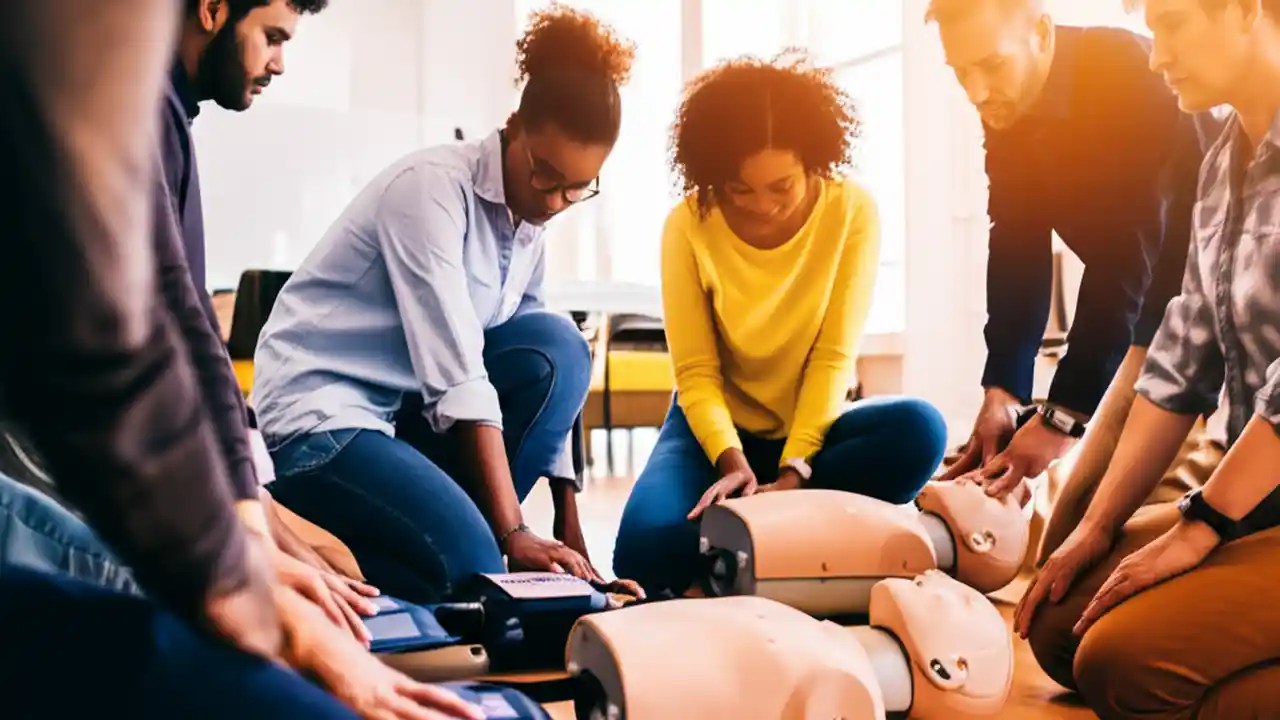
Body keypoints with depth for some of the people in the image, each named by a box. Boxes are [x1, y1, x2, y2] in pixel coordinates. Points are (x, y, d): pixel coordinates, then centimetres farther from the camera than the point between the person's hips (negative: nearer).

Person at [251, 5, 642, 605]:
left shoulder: (529, 229, 5)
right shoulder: (433, 186, -19)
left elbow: (549, 374, 6)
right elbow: (457, 375, -26)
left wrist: (570, 532, 1)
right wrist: (512, 533, -28)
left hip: (405, 409, 8)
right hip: (322, 407, -8)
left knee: (557, 347, -13)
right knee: (468, 565, -25)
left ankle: (453, 520, -5)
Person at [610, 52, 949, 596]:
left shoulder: (852, 211, -14)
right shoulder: (688, 225, -14)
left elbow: (834, 357, -16)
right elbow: (696, 373, -14)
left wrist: (794, 469, -27)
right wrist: (732, 462, -32)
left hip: (811, 428, 1)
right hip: (721, 426, -1)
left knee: (918, 429, -31)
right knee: (646, 550, -29)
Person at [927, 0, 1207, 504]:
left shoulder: (1130, 80, -30)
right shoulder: (1007, 109, -8)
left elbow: (1123, 262, -33)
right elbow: (1018, 254, -11)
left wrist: (1064, 416, -35)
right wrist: (1002, 391, -21)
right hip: (1135, 290, 6)